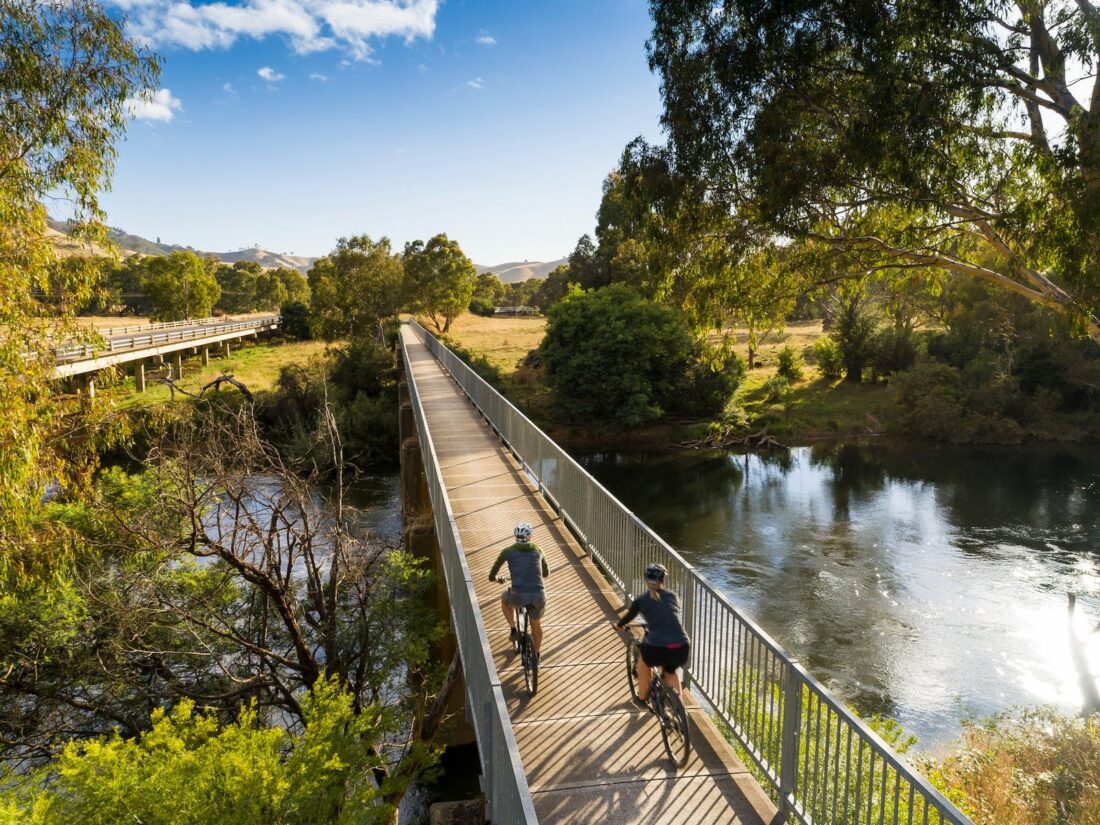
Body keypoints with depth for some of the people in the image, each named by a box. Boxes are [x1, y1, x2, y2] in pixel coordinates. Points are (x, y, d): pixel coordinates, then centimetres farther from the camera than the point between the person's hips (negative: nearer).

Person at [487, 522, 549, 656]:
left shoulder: (508, 551, 10)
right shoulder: (537, 550, 17)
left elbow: (492, 575, 23)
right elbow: (546, 573, 35)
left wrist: (493, 578, 47)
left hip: (518, 596, -2)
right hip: (538, 596, 3)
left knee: (504, 598, 34)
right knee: (536, 626, 30)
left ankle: (514, 630, 27)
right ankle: (536, 655, 42)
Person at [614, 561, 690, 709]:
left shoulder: (642, 600, 9)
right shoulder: (672, 596, 17)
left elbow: (629, 617, 28)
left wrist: (618, 625, 50)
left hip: (657, 649, -3)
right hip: (682, 648, 3)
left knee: (644, 660, 33)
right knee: (670, 671, 36)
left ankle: (641, 699, 42)